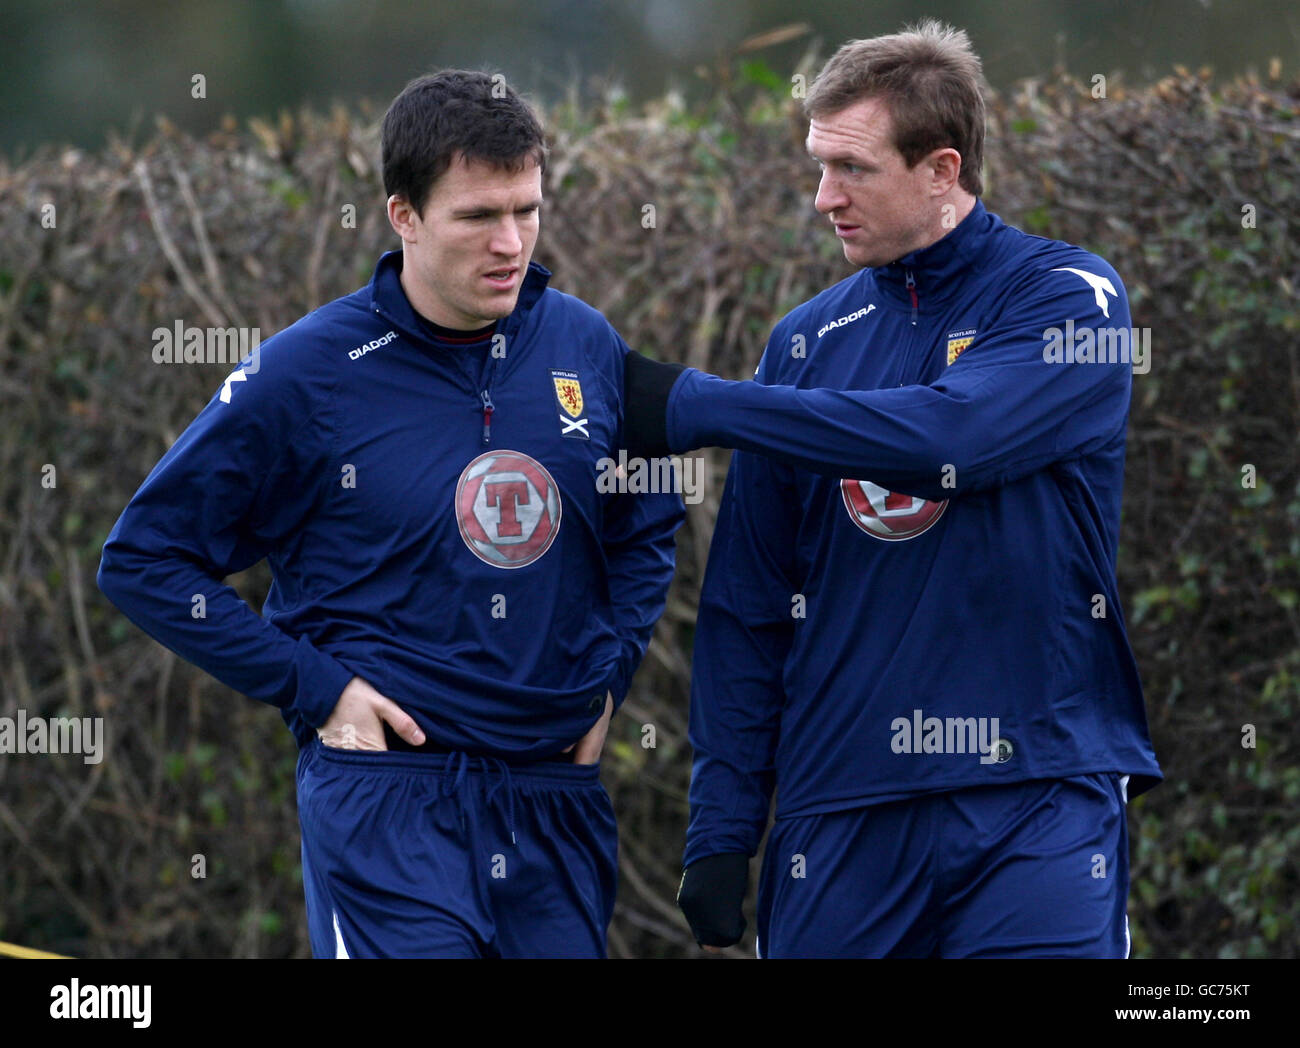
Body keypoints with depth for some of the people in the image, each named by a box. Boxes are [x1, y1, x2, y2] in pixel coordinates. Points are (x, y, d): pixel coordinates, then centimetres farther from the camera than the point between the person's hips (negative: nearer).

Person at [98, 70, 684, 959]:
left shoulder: (588, 350, 5)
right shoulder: (305, 375, -7)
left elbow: (651, 528, 23)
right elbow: (145, 559, -2)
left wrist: (609, 677, 9)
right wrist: (314, 686, -7)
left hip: (559, 787, 5)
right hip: (385, 786, -5)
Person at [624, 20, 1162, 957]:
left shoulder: (1067, 299, -2)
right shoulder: (809, 342, 10)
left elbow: (947, 433, -21)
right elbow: (747, 606, 11)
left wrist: (696, 407, -15)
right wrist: (722, 828, 4)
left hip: (1037, 798, -4)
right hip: (840, 807, 4)